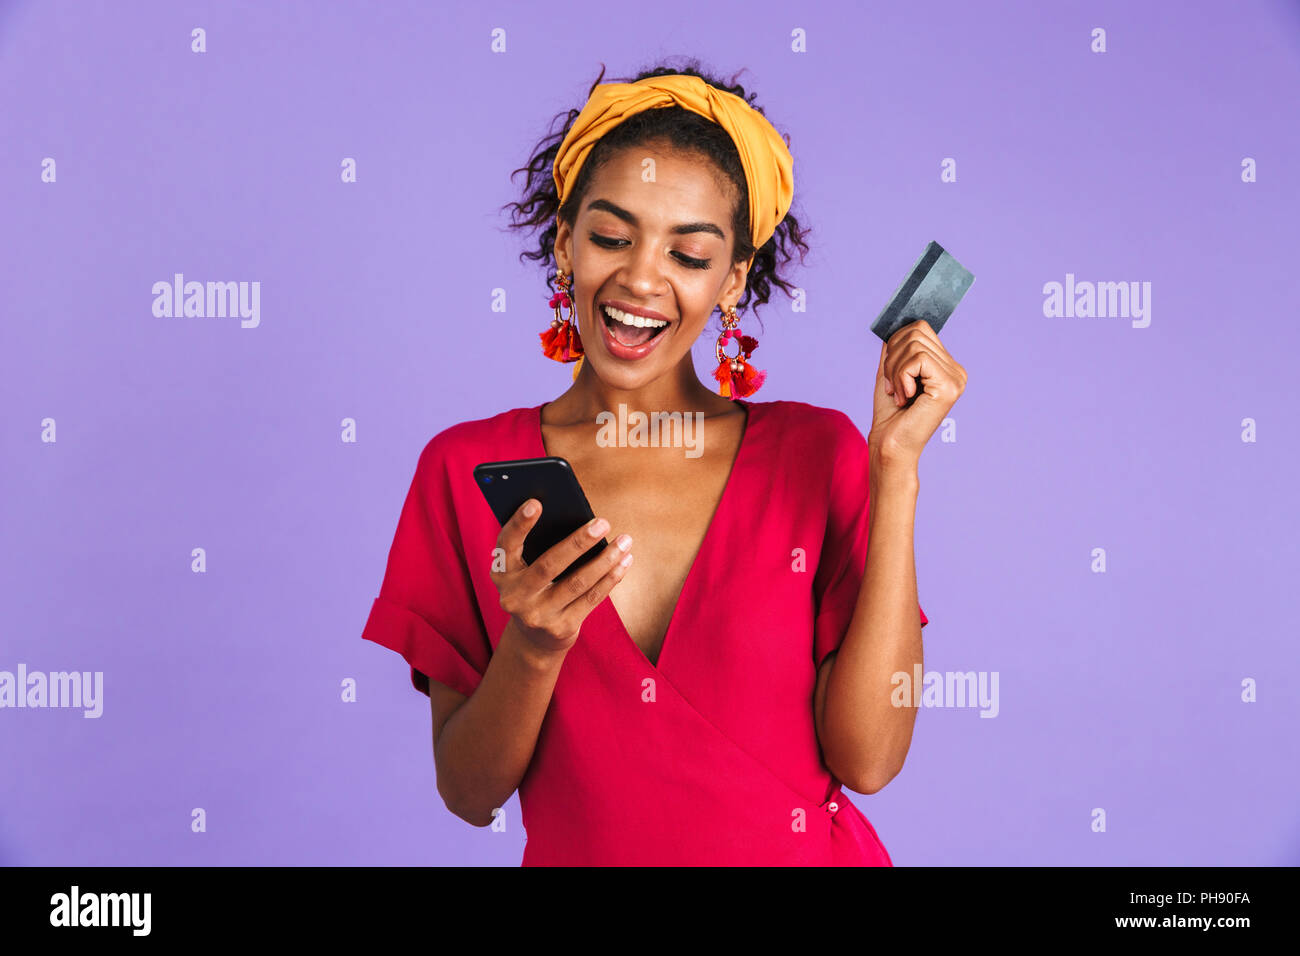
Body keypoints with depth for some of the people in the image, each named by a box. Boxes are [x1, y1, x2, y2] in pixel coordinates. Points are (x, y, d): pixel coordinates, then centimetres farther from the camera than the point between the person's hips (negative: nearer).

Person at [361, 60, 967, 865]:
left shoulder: (817, 453, -3)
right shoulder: (465, 469, -3)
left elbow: (866, 760, -11)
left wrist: (896, 467, -12)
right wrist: (532, 649, -20)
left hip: (811, 852, 0)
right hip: (578, 853, 0)